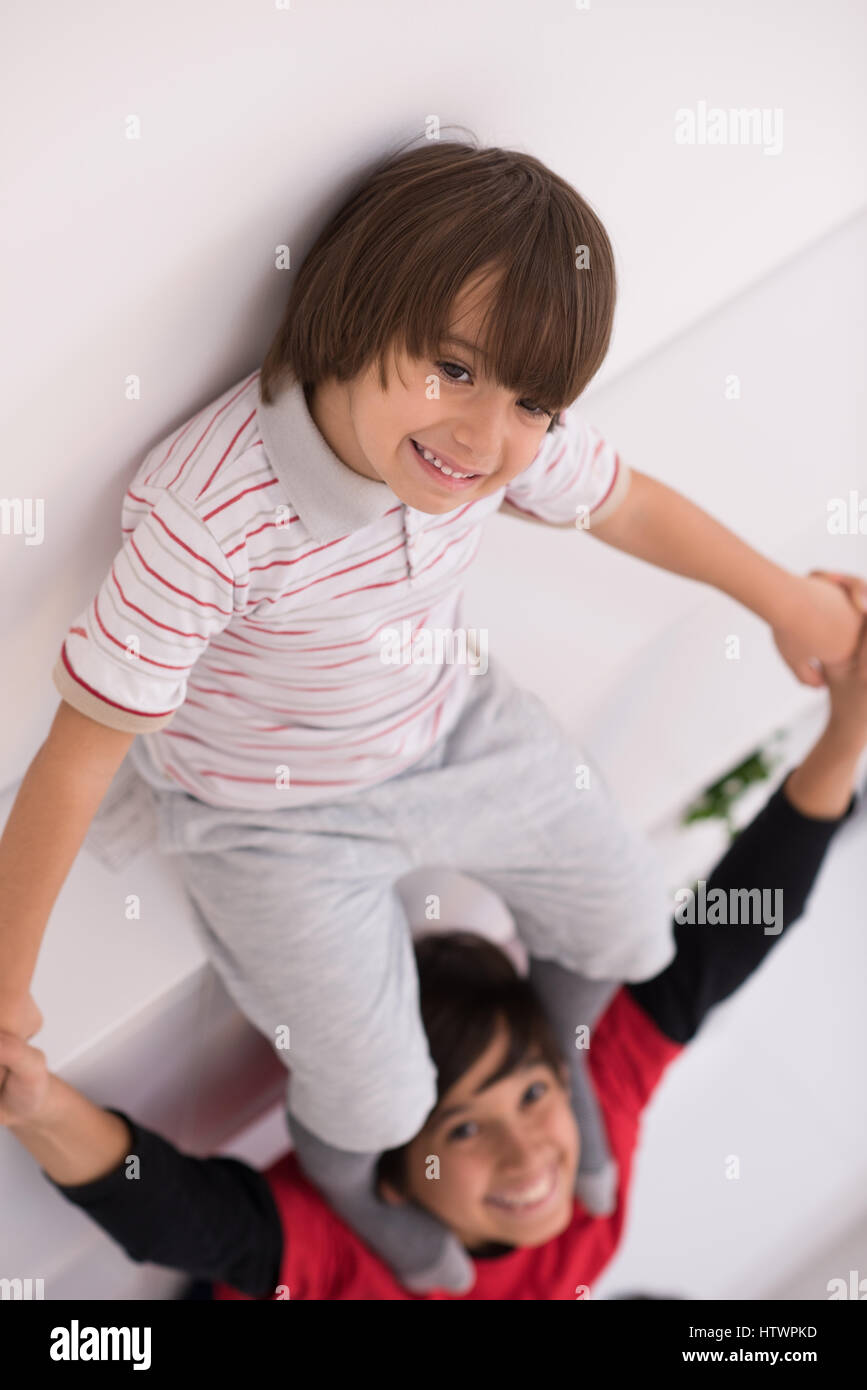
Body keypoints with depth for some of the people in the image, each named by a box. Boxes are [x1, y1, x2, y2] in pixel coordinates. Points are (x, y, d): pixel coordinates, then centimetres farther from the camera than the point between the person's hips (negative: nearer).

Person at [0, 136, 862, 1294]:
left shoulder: (512, 437, -22)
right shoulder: (211, 517, -39)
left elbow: (622, 503, 2)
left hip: (449, 728, 6)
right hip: (280, 818, -5)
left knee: (631, 926, 15)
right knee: (380, 1100, 0)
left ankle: (558, 1045, 53)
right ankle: (338, 1170, 41)